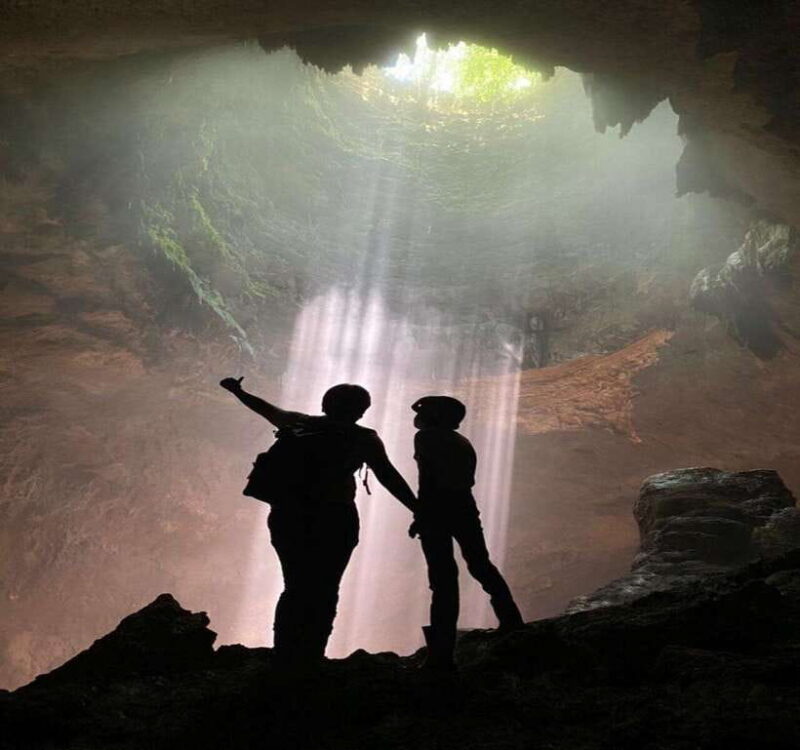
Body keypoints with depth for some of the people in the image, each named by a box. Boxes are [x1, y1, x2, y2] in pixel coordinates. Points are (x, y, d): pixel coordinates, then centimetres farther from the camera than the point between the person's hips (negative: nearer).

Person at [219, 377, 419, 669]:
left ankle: (284, 658, 16)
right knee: (323, 592, 4)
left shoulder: (298, 423, 11)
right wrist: (419, 511, -8)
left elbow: (266, 409, 25)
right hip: (333, 519, -4)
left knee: (295, 588, 14)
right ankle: (309, 659, 1)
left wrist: (237, 391, 41)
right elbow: (388, 477, -7)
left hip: (287, 516, 5)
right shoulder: (362, 438, -1)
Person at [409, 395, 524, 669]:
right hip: (465, 507, 7)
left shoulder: (426, 438, -2)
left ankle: (441, 654, -7)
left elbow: (427, 480, -13)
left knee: (443, 578, -7)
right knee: (481, 566, 23)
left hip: (437, 509, -6)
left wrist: (420, 516, -14)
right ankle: (512, 623, 29)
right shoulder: (462, 442, 19)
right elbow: (467, 478, 13)